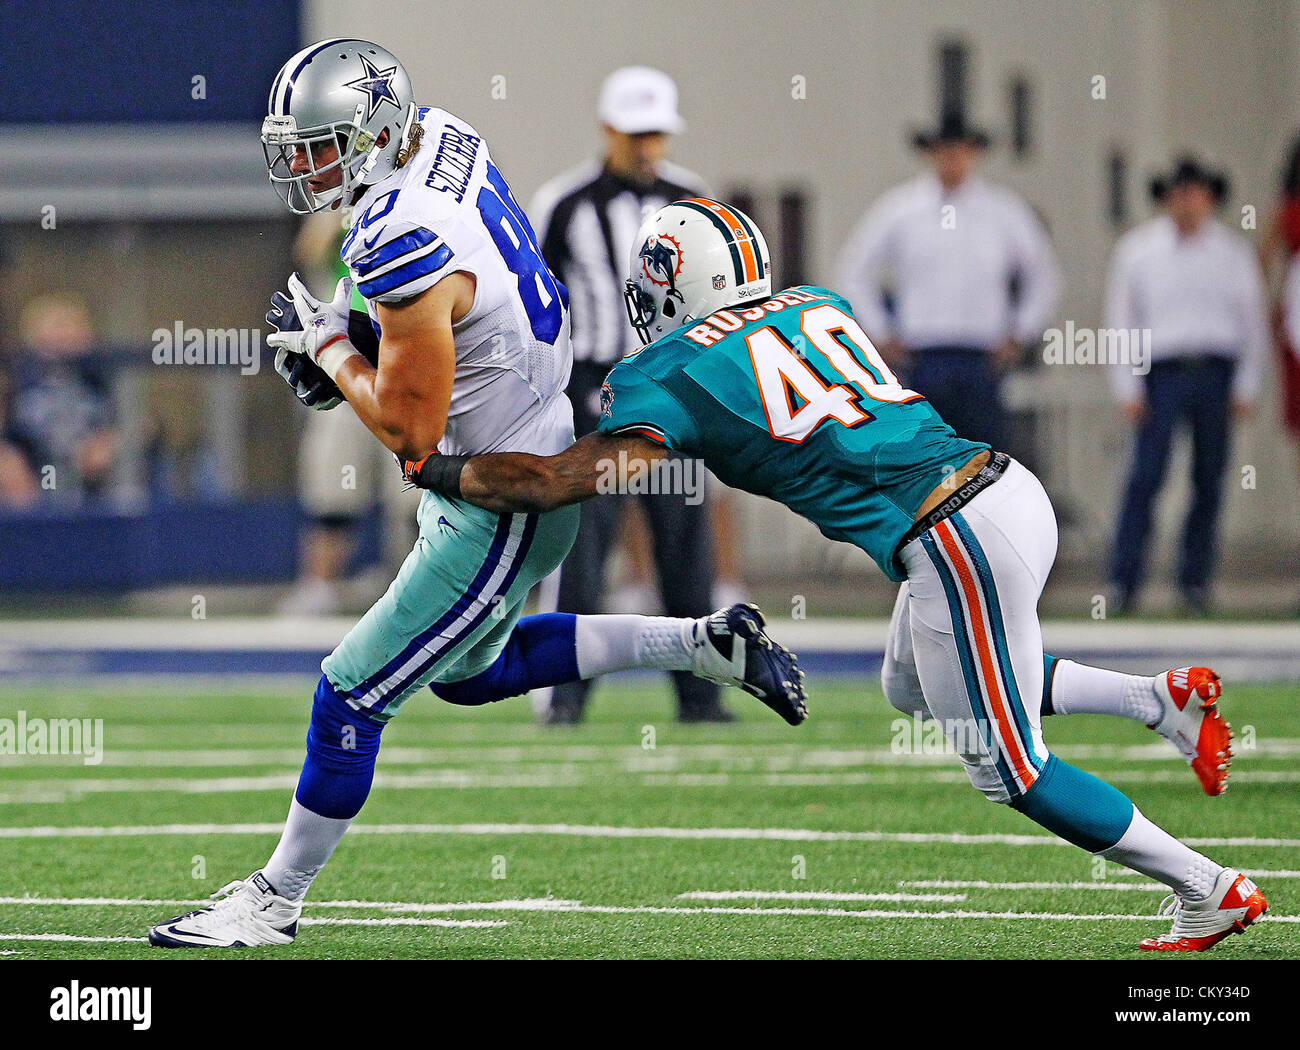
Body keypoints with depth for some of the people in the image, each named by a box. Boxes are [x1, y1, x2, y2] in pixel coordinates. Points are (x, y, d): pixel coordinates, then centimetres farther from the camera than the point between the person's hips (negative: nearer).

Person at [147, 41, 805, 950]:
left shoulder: (406, 247, -32)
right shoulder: (439, 135, -4)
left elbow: (409, 430, -25)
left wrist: (331, 348, -10)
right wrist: (349, 327, 4)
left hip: (504, 508, -10)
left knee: (354, 694, -1)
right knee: (469, 671, 28)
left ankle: (276, 899, 14)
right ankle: (706, 645, 27)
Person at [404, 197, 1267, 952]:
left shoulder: (672, 376, -3)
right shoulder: (820, 305, 17)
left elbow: (556, 481, -3)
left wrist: (440, 471, 12)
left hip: (957, 542, -8)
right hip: (1011, 487, 8)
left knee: (1009, 770, 8)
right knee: (914, 689, 29)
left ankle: (1213, 894, 13)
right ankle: (1165, 699, 23)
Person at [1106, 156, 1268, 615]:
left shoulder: (1232, 251, 9)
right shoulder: (1137, 249, 5)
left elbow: (1253, 319, 11)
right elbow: (1120, 319, 7)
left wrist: (1247, 386, 4)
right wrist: (1128, 388, 0)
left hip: (1218, 372, 2)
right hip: (1163, 370, -2)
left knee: (1209, 482, 0)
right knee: (1146, 477, -12)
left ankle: (1196, 583, 8)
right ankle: (1125, 583, -12)